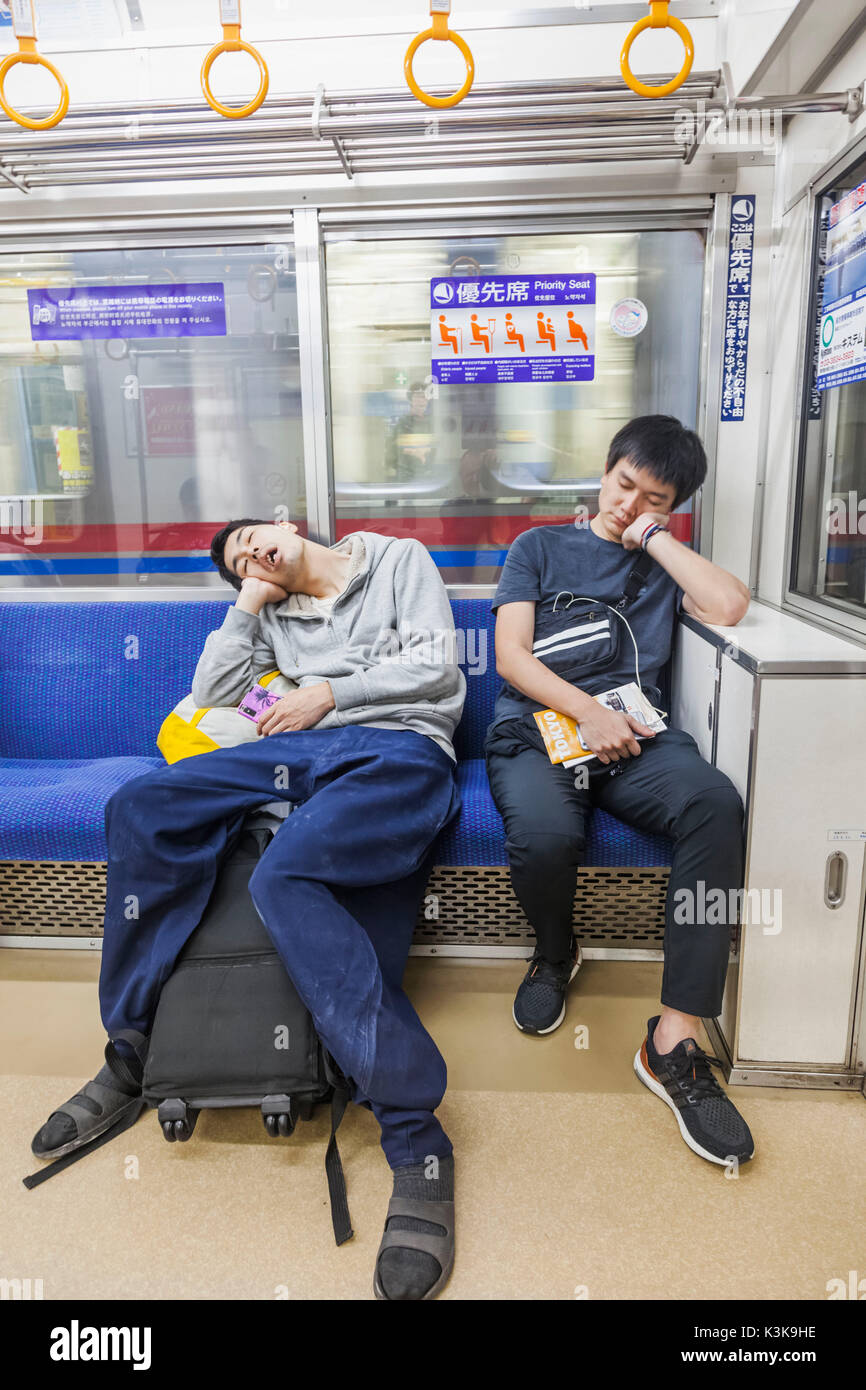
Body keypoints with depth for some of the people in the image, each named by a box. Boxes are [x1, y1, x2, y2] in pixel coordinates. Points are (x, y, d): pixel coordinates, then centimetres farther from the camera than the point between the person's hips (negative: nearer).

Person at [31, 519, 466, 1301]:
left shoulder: (399, 559, 18)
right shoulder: (273, 618, 30)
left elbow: (436, 665, 4)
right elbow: (211, 695, 21)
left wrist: (329, 693, 0)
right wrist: (248, 605, 18)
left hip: (400, 749, -5)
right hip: (299, 749, 6)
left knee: (286, 876, -35)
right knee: (140, 808, -17)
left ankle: (417, 1144, -30)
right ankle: (132, 1053, -5)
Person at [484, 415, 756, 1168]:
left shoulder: (666, 563, 23)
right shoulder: (541, 547, 18)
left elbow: (730, 606, -1)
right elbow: (511, 658, 5)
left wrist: (653, 536, 6)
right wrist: (588, 710, -10)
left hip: (635, 737, 2)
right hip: (536, 728, -1)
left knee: (717, 802, -32)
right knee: (544, 833, -35)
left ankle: (675, 1040, -26)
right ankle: (555, 954, 3)